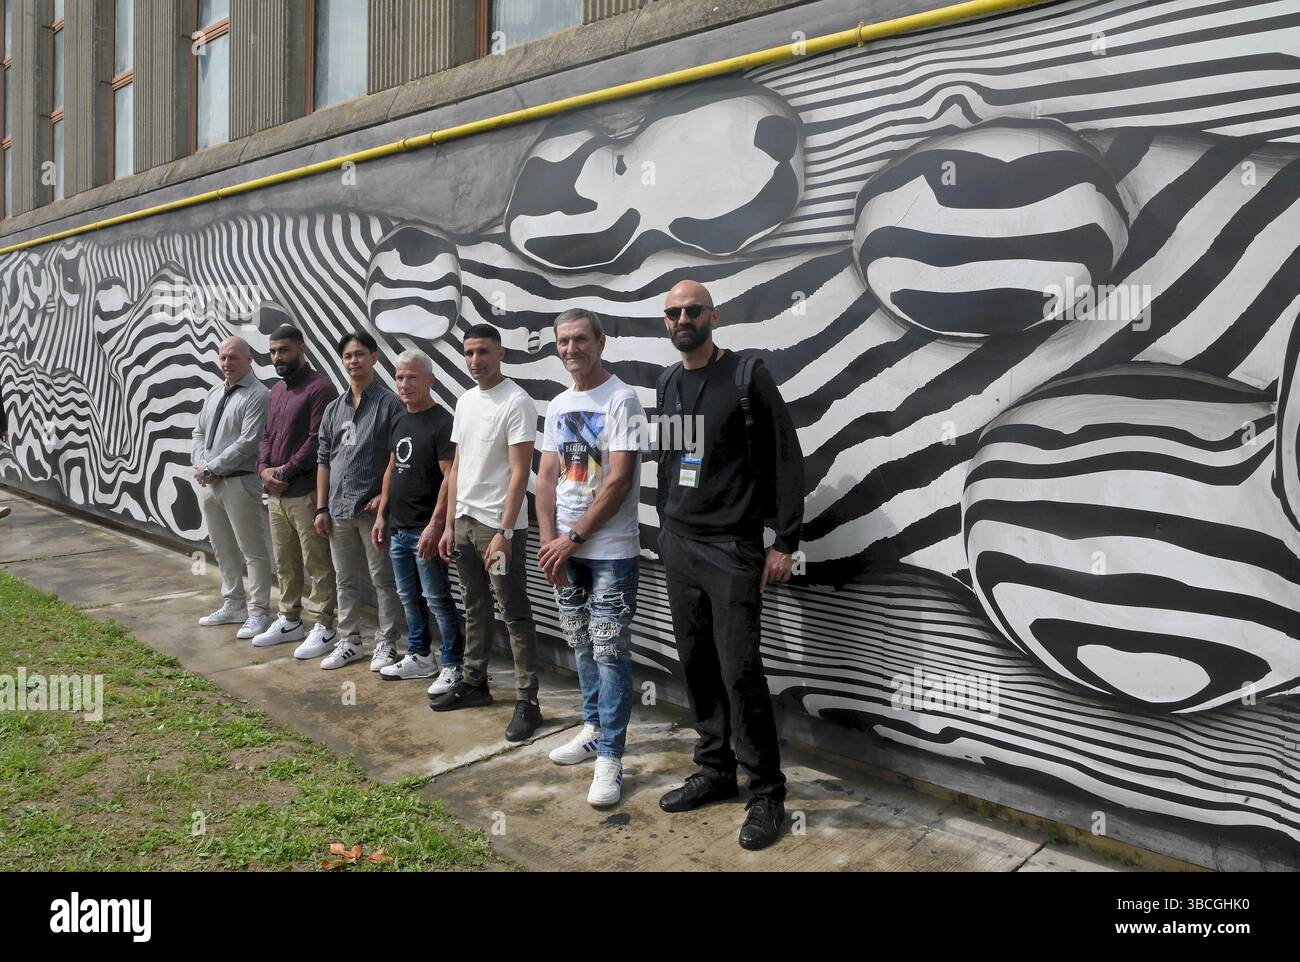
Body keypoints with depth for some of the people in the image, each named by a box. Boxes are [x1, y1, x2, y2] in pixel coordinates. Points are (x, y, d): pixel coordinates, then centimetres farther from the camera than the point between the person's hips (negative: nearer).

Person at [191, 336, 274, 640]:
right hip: (207, 482, 9)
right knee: (223, 550, 17)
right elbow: (199, 432, 18)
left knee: (253, 550, -2)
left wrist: (212, 468, -15)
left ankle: (258, 613, 5)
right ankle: (233, 606, 29)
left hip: (239, 483, -9)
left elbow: (248, 442, -19)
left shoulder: (258, 395, -11)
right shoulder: (214, 393, 16)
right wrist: (200, 464, 0)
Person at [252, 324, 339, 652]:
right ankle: (290, 621, 27)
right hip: (276, 493, 8)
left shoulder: (319, 388, -10)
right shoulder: (277, 391, 17)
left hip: (306, 493, -8)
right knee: (284, 563, 16)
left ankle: (323, 626, 7)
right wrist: (264, 468, -1)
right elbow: (267, 436, 18)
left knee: (317, 564, -1)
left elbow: (317, 440, -16)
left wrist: (285, 472, -13)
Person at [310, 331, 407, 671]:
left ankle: (386, 644, 12)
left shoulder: (390, 404, -5)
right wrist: (321, 507, 9)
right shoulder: (334, 409, 13)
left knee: (384, 579, 2)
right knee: (345, 580, 14)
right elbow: (323, 460, 14)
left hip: (373, 509, -6)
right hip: (338, 510, 6)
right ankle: (350, 642, 25)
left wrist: (385, 496, -16)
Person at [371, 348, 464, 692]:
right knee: (409, 597, 16)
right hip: (398, 528, 8)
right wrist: (382, 515, 15)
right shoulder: (400, 421, 13)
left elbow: (450, 477, -18)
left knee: (437, 599, -2)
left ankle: (453, 666, 7)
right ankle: (420, 656, 29)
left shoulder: (442, 423, -13)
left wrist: (435, 526, -22)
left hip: (425, 530, -8)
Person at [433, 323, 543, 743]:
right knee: (475, 608, 18)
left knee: (516, 615, -2)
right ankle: (474, 683, 31)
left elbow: (519, 473, -17)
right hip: (465, 521, 8)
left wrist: (504, 533, -21)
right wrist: (449, 525, 12)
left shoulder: (517, 403, -12)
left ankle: (527, 701, 5)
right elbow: (457, 467, 15)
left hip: (500, 527, -8)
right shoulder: (465, 402, 12)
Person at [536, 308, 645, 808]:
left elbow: (620, 478, -16)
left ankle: (609, 757, 2)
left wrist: (574, 537, -13)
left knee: (609, 652, -4)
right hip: (564, 548, 7)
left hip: (610, 550, -7)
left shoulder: (620, 399, -10)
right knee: (582, 645, 16)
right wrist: (549, 541, 0)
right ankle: (594, 728, 32)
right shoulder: (558, 405, 12)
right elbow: (547, 476, 11)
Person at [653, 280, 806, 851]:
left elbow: (786, 461, -8)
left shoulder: (747, 377, -6)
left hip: (732, 548, -6)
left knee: (739, 670, -7)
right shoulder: (667, 385, 12)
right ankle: (716, 773, 24)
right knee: (696, 664, 10)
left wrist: (785, 543, -11)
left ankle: (767, 794, 6)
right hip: (678, 546, 6)